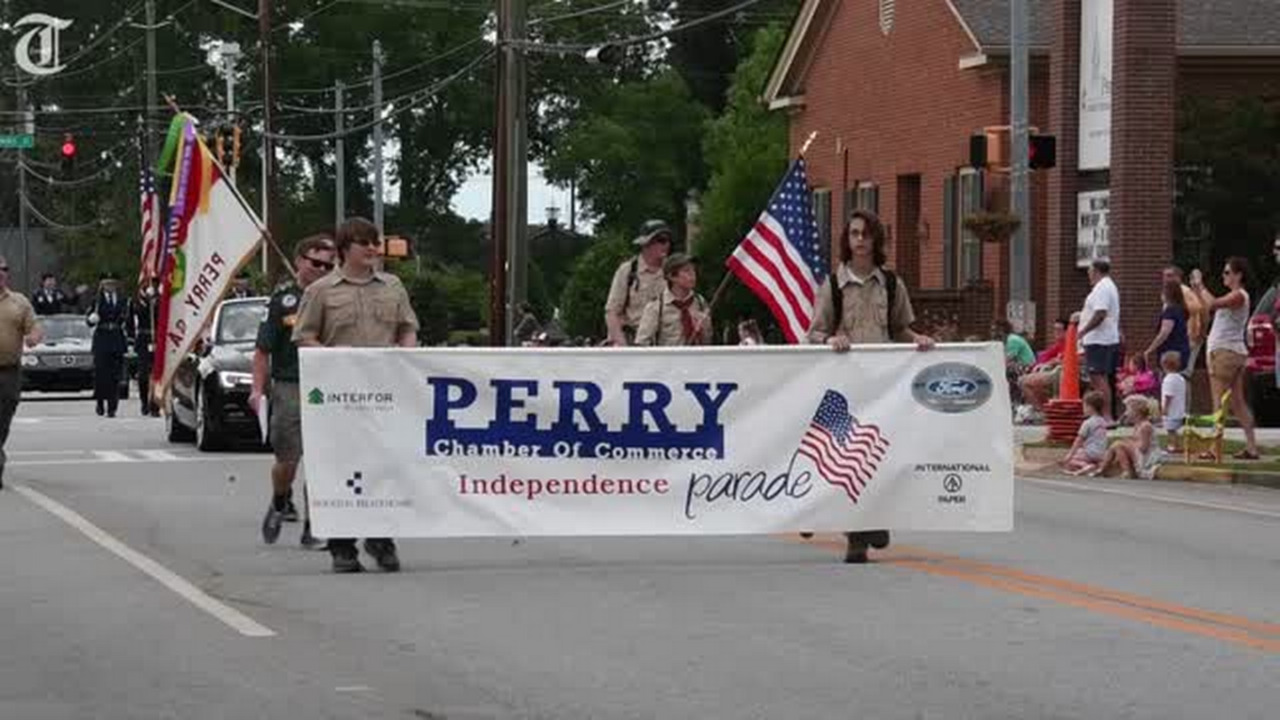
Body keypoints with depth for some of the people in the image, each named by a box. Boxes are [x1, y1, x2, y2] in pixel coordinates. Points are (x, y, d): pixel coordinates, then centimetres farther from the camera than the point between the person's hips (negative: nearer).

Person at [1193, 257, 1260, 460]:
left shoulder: (1238, 296, -14)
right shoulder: (1235, 296, 16)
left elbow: (1212, 304, -28)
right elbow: (1213, 305, 23)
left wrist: (1200, 286, -14)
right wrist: (1198, 288, 17)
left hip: (1225, 352, -10)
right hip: (1236, 352, 10)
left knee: (1219, 403, -9)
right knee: (1238, 403, 11)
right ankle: (1251, 448, 11)